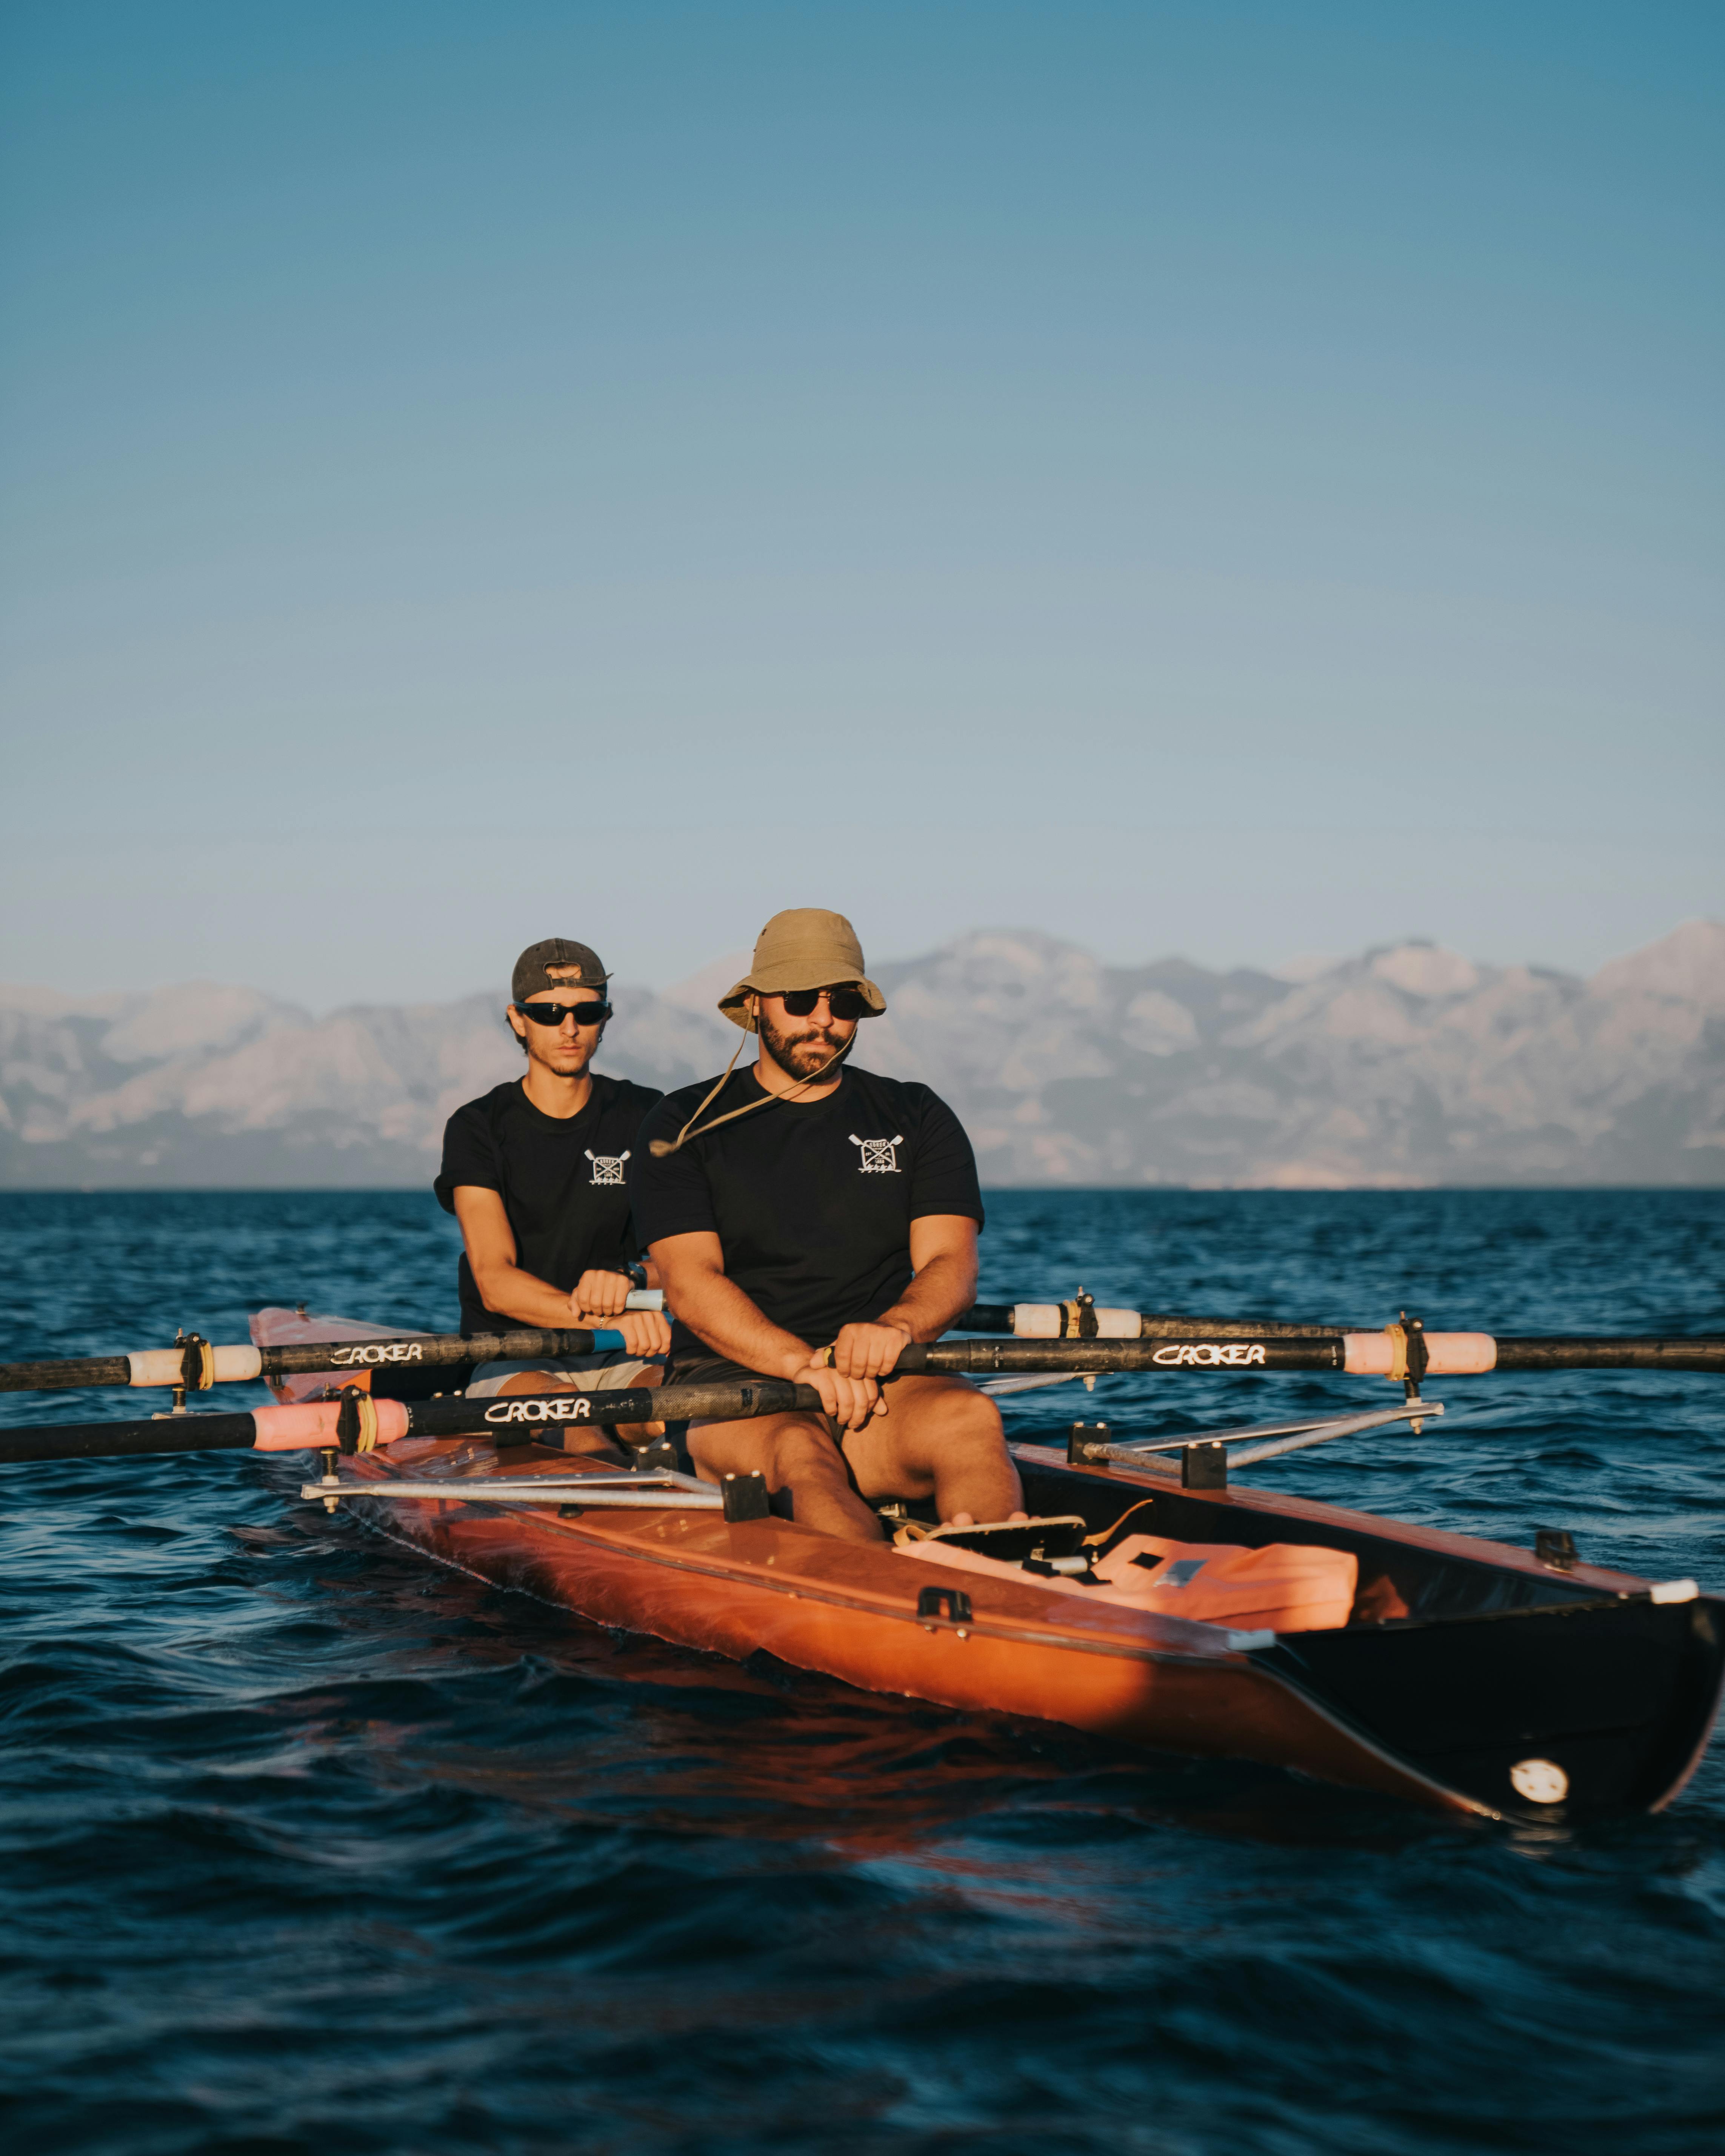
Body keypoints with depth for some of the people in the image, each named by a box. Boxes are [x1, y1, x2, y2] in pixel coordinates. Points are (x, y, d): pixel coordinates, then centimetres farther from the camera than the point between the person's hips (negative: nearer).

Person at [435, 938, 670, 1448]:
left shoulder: (645, 1119, 9)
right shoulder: (479, 1128, 1)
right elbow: (495, 1283, -12)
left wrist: (630, 1280, -25)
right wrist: (607, 1319, -30)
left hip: (621, 1366, 2)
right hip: (511, 1364, -2)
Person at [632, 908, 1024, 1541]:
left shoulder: (917, 1119, 17)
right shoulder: (686, 1126, 9)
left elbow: (951, 1263, 4)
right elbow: (690, 1284, -4)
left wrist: (895, 1328, -21)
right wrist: (805, 1364, -21)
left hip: (887, 1381, 2)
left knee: (969, 1419, -32)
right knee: (798, 1455, -37)